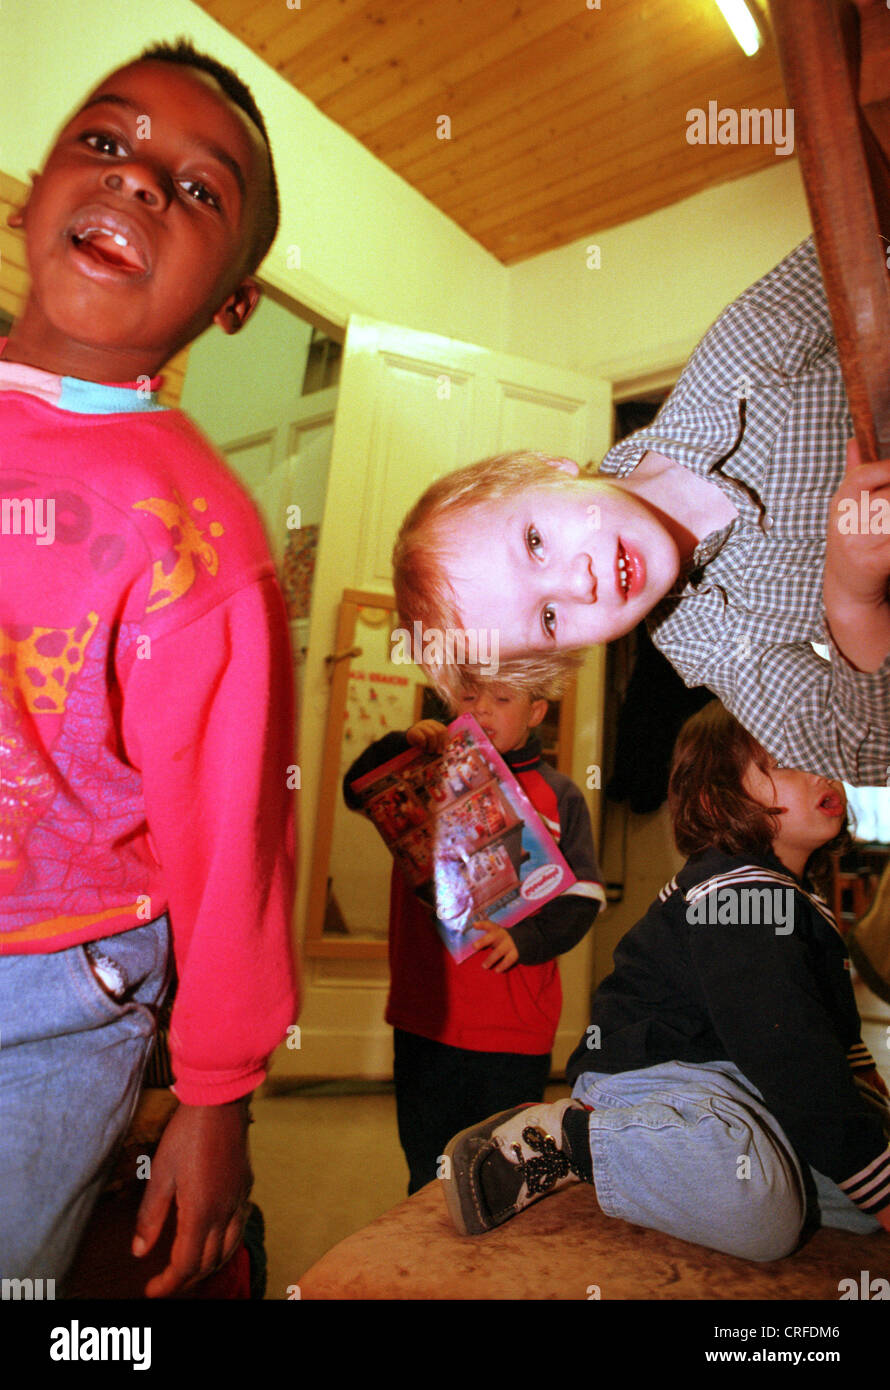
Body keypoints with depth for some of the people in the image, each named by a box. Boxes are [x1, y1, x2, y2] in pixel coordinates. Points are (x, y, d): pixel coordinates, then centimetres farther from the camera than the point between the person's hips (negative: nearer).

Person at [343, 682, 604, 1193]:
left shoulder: (558, 795, 2)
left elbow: (582, 896, -3)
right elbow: (358, 791, 2)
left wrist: (526, 936, -19)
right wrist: (402, 745, -12)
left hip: (514, 1026, -2)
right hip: (424, 1017, 2)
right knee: (427, 1179, 19)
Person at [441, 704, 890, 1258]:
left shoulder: (796, 898, 16)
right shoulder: (735, 893, -18)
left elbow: (837, 1037, 24)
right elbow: (791, 1057, -21)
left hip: (728, 1082, 10)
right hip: (649, 1074, -10)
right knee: (759, 1211, -34)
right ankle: (561, 1138, -13)